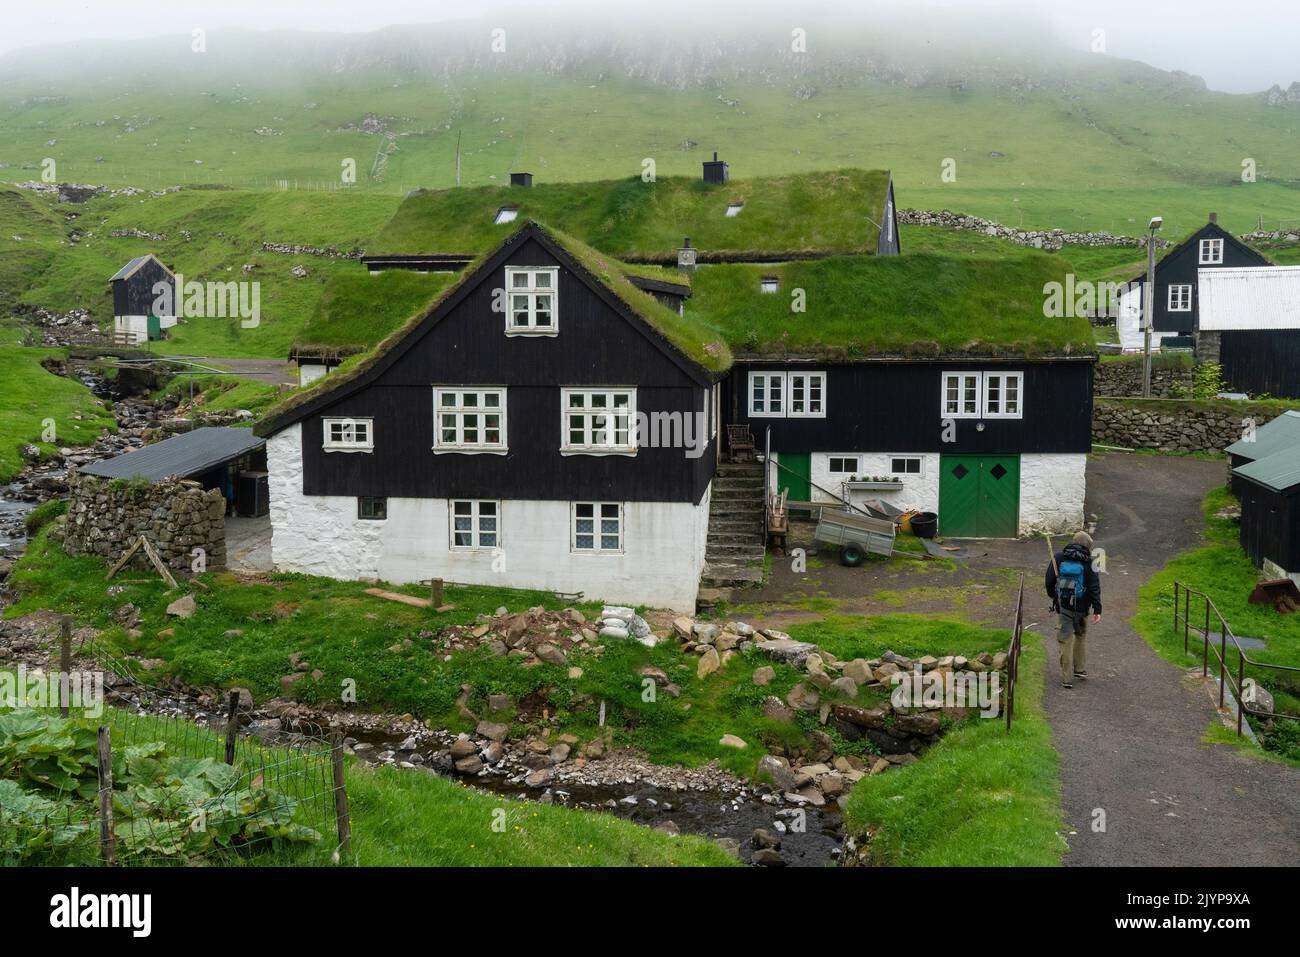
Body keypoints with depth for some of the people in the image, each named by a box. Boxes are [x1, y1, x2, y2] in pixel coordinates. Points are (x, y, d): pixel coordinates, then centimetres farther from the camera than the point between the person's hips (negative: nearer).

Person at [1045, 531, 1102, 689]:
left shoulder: (1058, 558, -1)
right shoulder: (1088, 562, -5)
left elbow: (1049, 581, 3)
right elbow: (1094, 587, -8)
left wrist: (1053, 596, 22)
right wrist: (1097, 609, -7)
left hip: (1063, 605, 0)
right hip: (1081, 607, 0)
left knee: (1066, 640, 2)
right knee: (1080, 636, 22)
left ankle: (1067, 678, 1)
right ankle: (1080, 669, 27)